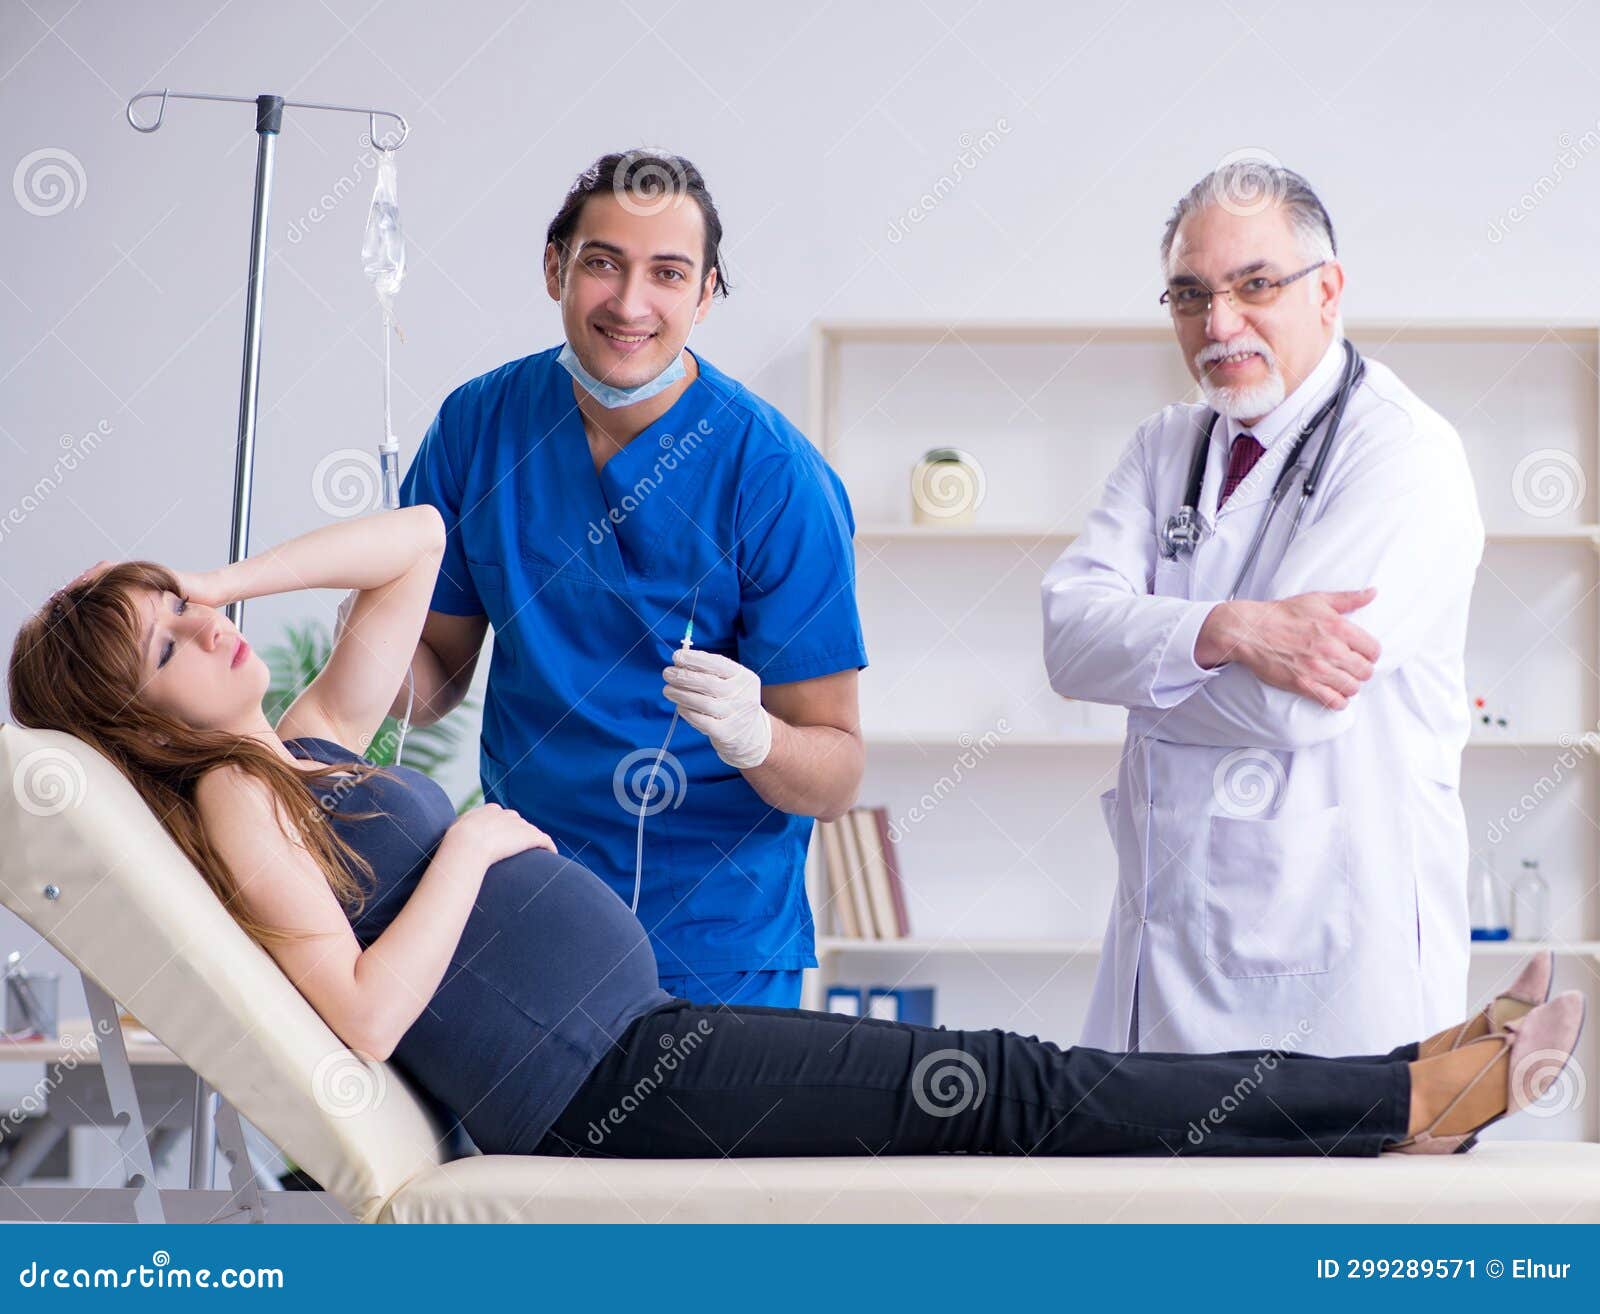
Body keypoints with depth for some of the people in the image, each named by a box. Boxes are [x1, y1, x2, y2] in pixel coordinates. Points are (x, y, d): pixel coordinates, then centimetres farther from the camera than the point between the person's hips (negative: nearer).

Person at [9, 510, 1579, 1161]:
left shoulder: (309, 744, 18)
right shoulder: (232, 801, -8)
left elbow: (413, 541, 25)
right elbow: (362, 1013, -22)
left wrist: (226, 576, 15)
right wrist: (469, 844, -11)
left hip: (649, 1050, 10)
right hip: (614, 1095, -10)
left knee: (1006, 1094, 2)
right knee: (1006, 1094, -10)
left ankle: (1409, 1098, 0)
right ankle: (1417, 1091, -7)